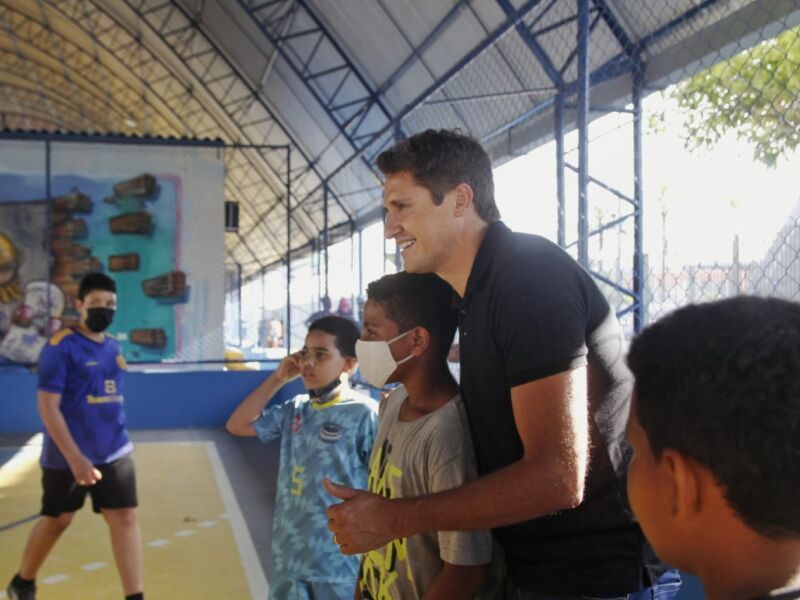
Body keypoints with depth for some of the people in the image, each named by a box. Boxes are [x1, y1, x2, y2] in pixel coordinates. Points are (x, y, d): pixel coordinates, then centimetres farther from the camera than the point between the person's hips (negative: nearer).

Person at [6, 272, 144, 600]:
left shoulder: (114, 347, 6)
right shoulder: (61, 346, -14)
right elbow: (47, 406, -18)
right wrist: (75, 457, -23)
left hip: (115, 453, 5)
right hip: (67, 456, -5)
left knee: (126, 518, -1)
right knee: (57, 521, 13)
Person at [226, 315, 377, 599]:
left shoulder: (365, 414, -13)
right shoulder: (295, 410, 5)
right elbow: (237, 425, 8)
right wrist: (278, 379, 1)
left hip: (339, 561, -6)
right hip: (289, 555, 6)